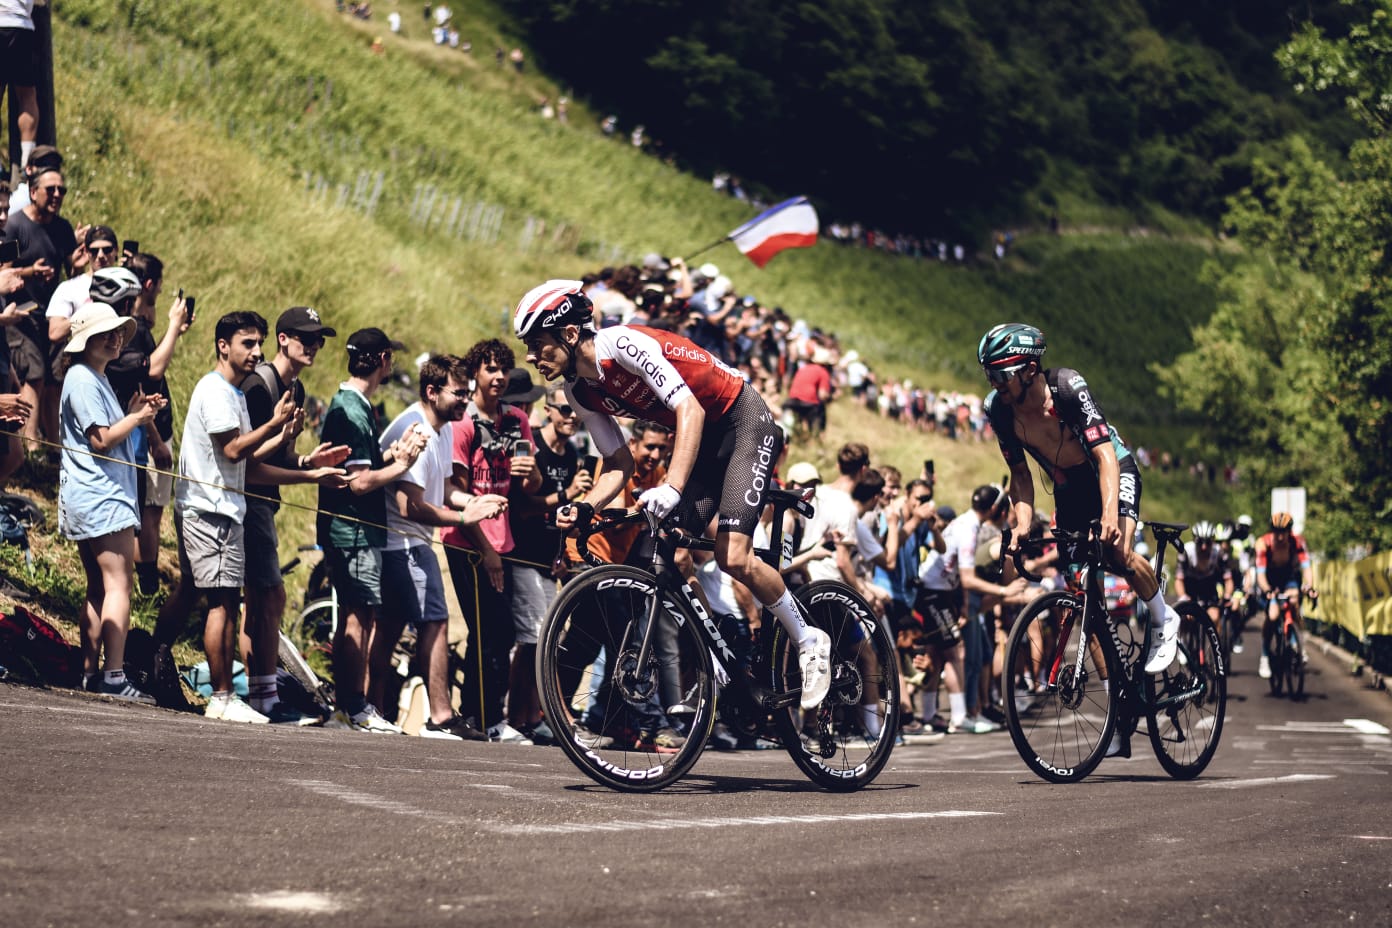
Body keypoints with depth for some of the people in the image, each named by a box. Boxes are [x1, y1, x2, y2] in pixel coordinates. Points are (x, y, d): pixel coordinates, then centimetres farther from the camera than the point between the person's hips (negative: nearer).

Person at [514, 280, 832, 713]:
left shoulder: (624, 344, -27)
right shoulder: (581, 392, -2)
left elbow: (689, 410, -35)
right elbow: (619, 463, 4)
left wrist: (672, 488, -45)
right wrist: (583, 509, -16)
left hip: (744, 423, -8)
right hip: (702, 440, 8)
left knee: (733, 557, -19)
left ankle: (809, 640, 0)